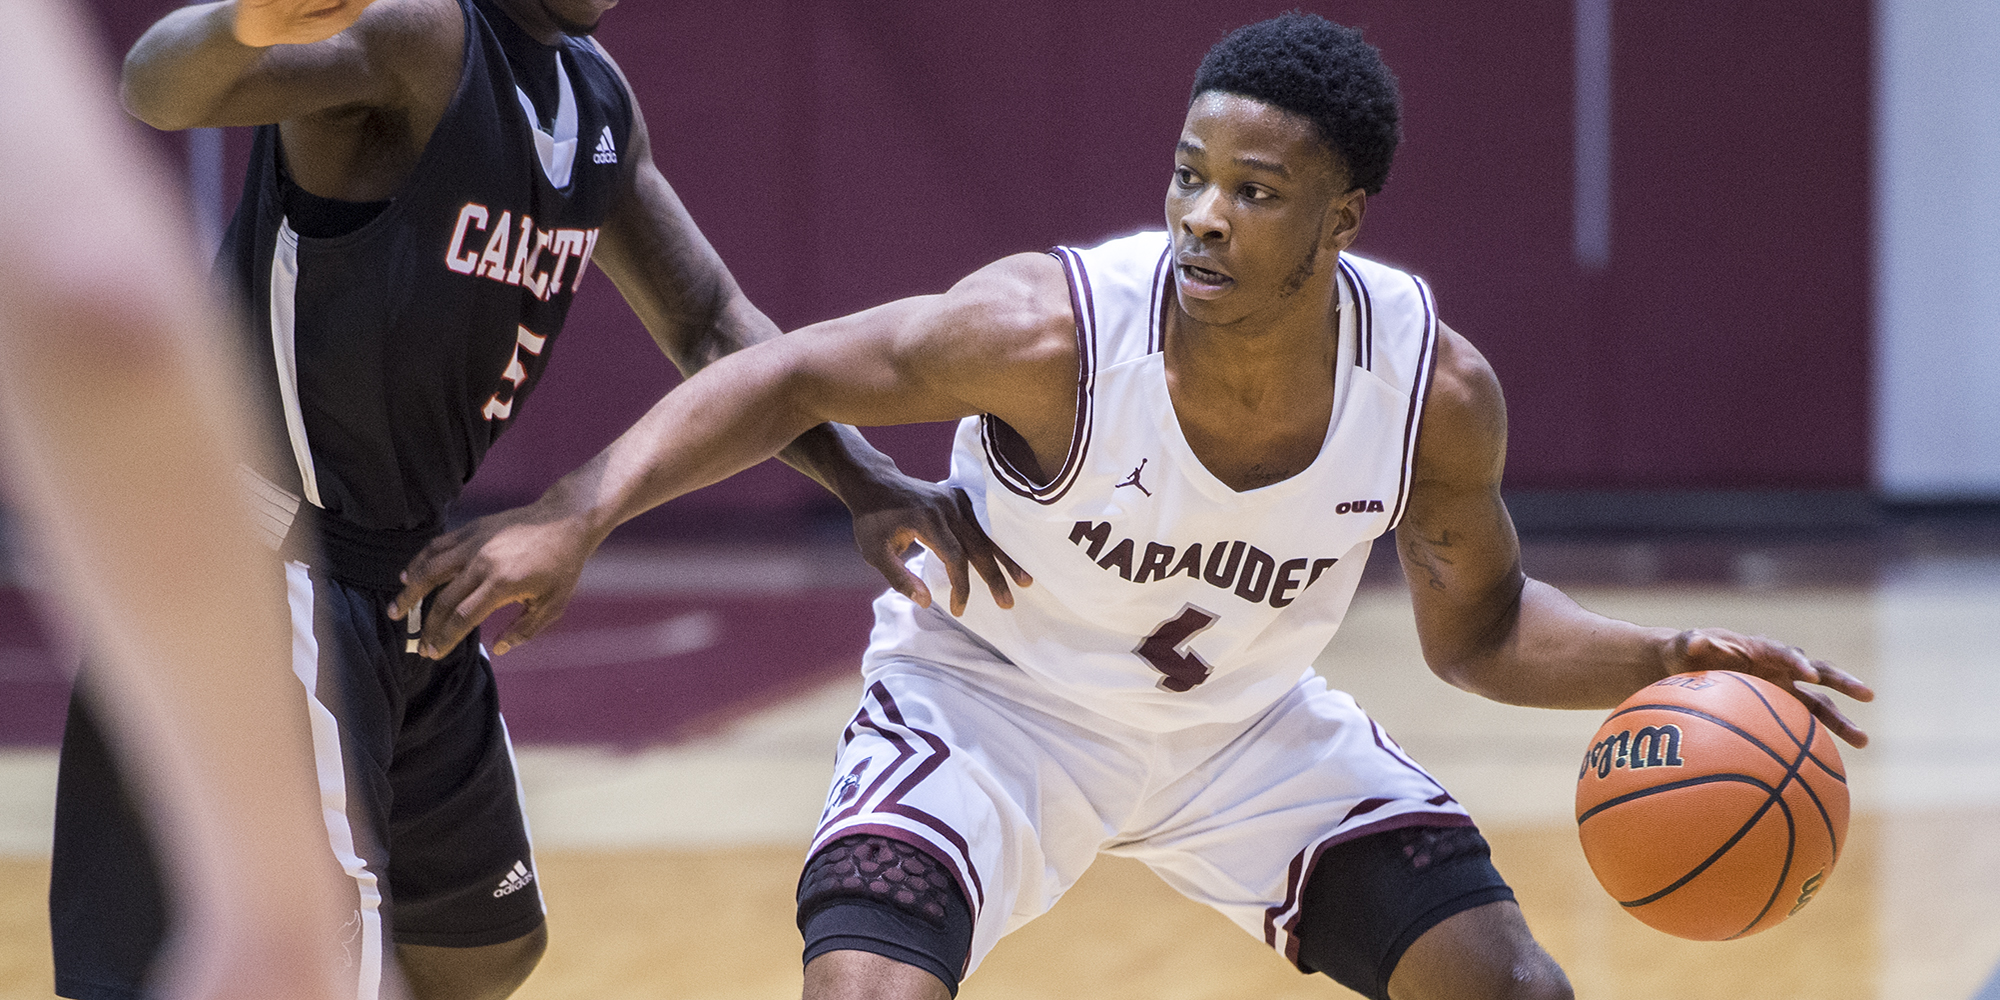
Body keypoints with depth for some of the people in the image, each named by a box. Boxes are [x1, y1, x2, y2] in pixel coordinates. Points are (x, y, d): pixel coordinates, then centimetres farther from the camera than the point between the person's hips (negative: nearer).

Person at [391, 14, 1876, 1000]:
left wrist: (1658, 664, -20)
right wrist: (574, 518, -36)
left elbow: (1478, 628, -2)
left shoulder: (1435, 391, -20)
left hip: (1246, 725, 4)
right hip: (991, 699, -4)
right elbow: (786, 380, -24)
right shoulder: (1057, 332, -32)